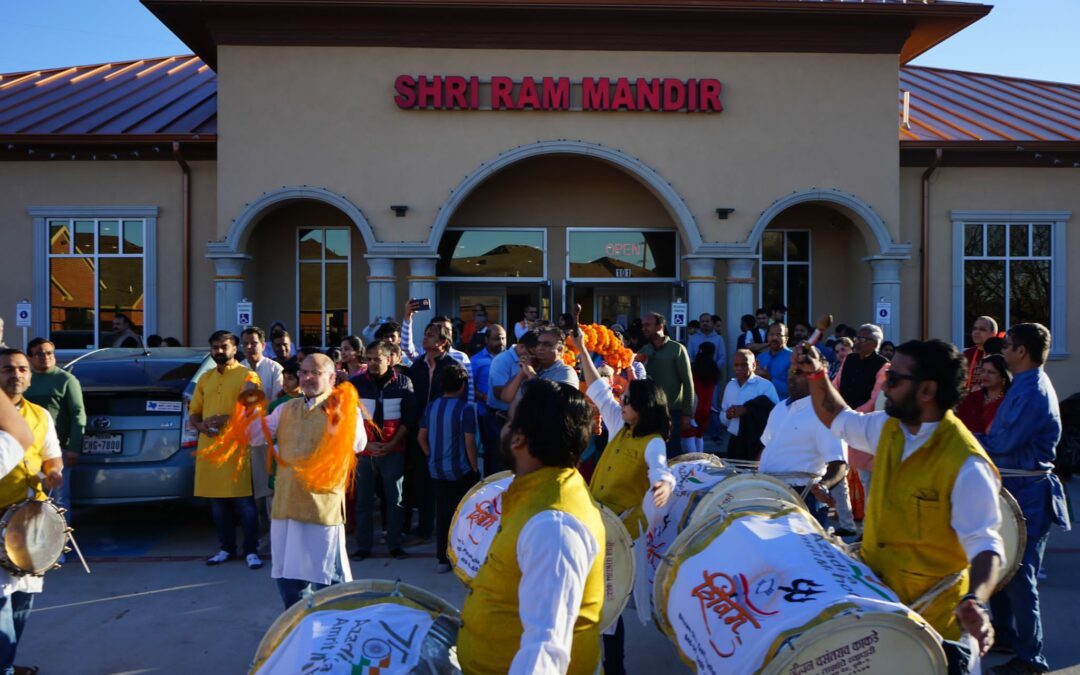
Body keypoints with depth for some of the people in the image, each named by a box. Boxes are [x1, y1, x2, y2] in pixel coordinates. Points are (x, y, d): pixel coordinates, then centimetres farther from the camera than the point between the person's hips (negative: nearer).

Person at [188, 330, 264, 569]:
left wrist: (225, 419, -20)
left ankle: (251, 551, 4)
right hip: (209, 447, 6)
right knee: (217, 501, 10)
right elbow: (193, 413, 17)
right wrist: (200, 425, -5)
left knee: (243, 501, -3)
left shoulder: (247, 376, -1)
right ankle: (226, 548, 22)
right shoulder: (205, 378, 17)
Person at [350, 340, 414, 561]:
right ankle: (363, 546, 15)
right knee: (363, 499, 5)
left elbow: (408, 418, 1)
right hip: (364, 450, 1)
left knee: (395, 499, 4)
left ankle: (395, 545, 14)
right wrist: (366, 444, -7)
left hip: (394, 451, -1)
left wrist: (391, 444, -7)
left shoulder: (403, 383, -1)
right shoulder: (356, 383, 1)